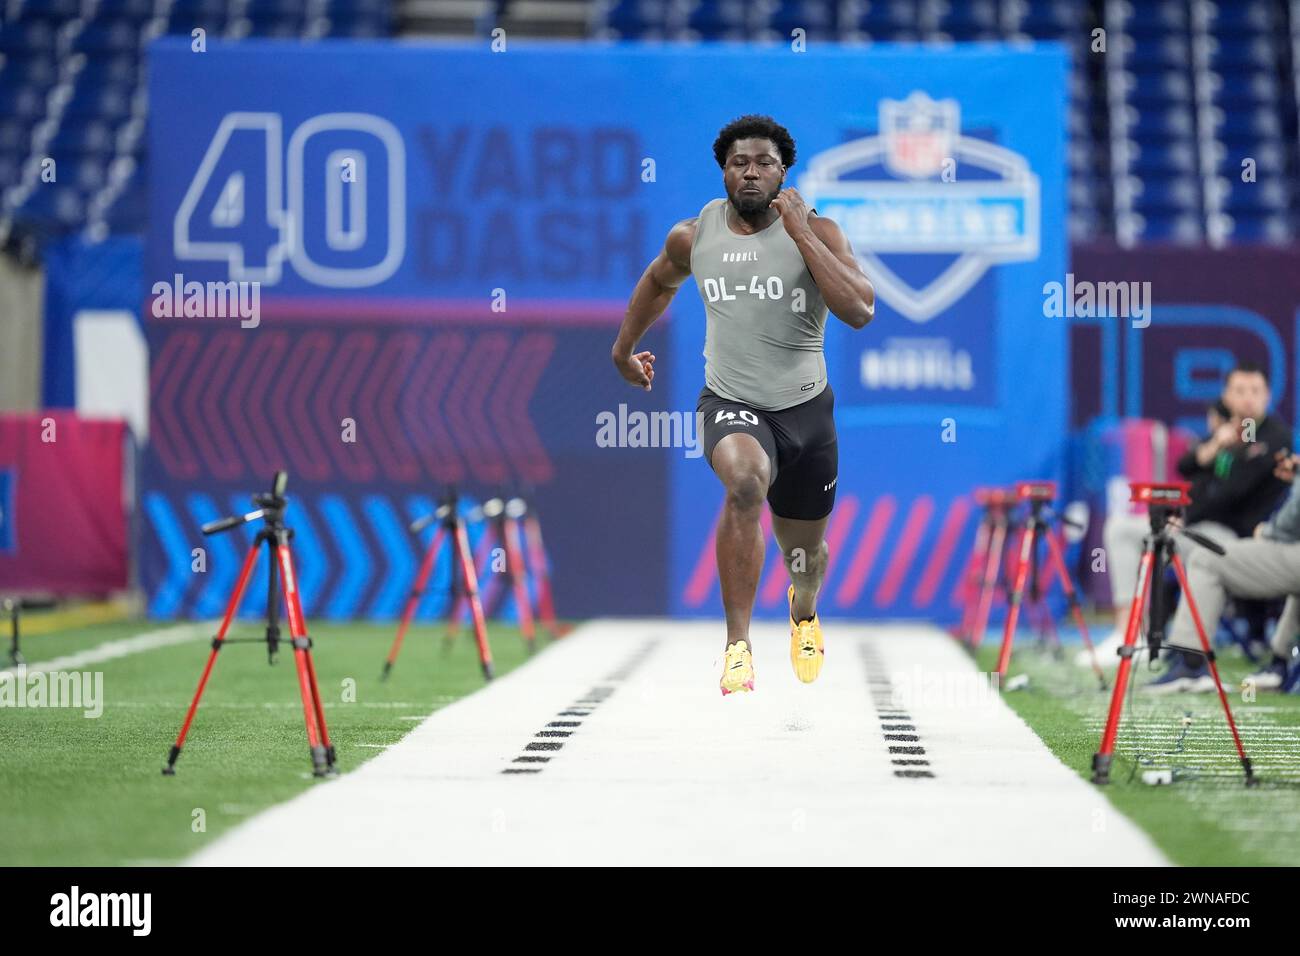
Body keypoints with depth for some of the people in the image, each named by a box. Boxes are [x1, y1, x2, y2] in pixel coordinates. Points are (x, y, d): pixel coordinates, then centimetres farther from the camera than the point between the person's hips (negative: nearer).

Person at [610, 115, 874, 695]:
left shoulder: (817, 230, -10)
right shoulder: (694, 236, -2)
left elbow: (860, 312, -24)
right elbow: (659, 282, 21)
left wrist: (800, 234, -24)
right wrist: (625, 345, 31)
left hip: (805, 407, 1)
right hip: (730, 402, -1)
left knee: (804, 549, 18)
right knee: (745, 480, -36)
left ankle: (804, 610, 58)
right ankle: (738, 644, -31)